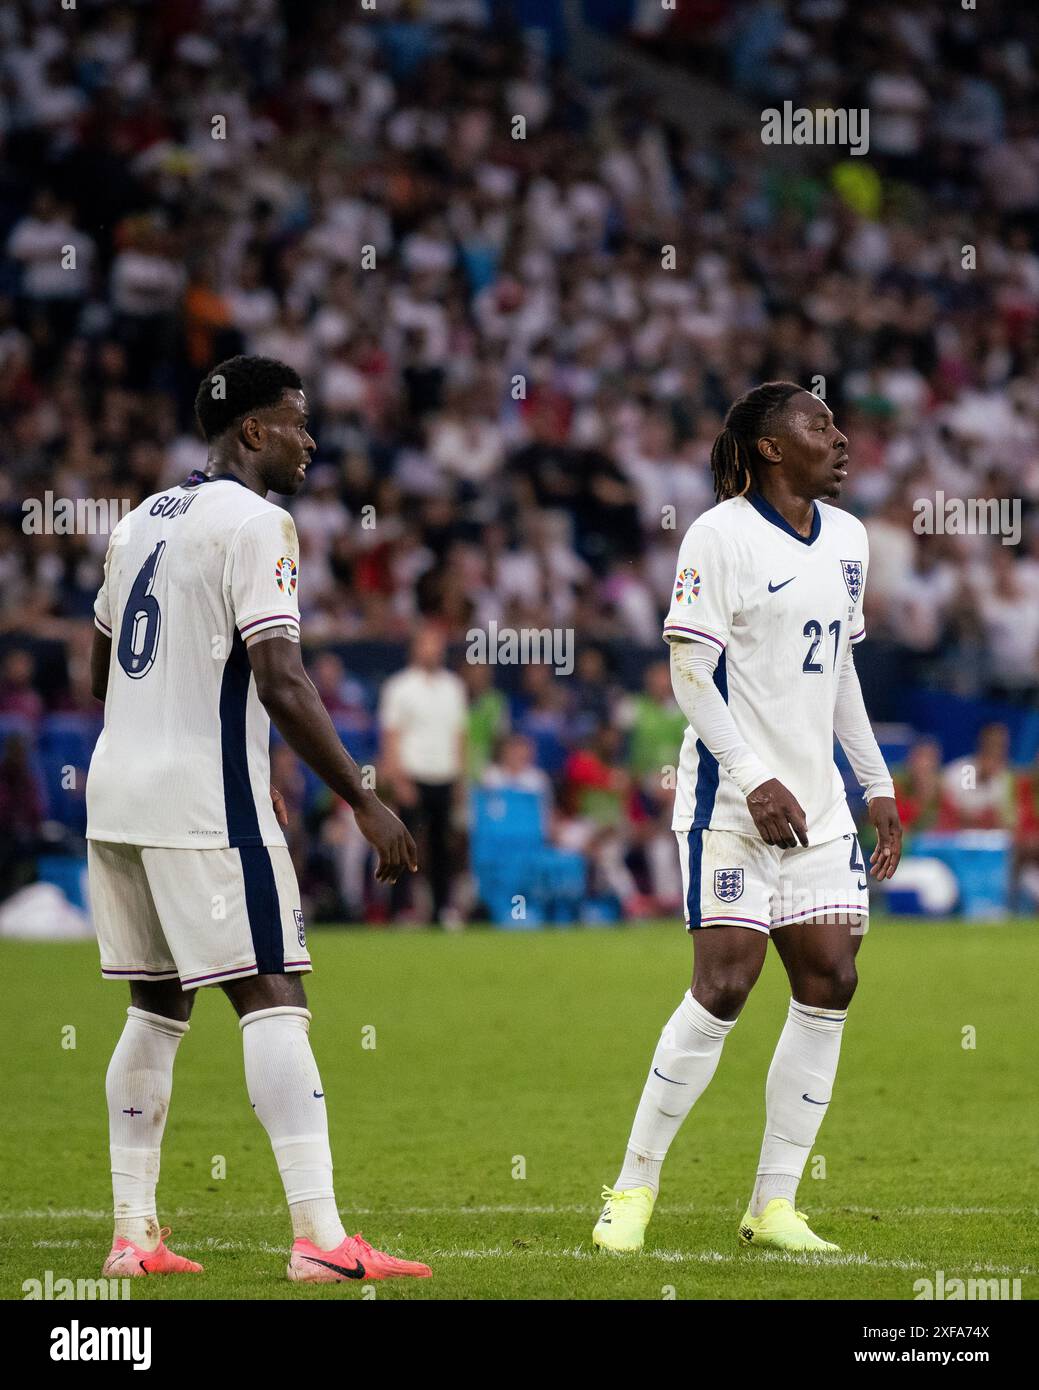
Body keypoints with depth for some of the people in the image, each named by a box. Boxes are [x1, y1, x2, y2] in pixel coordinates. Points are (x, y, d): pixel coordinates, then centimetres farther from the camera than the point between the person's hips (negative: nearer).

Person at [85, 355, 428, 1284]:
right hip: (204, 805, -8)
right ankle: (320, 1238, -17)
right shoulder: (253, 522, -10)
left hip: (117, 790, 8)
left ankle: (132, 1233, 13)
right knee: (273, 1000, -10)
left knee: (157, 1007, 14)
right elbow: (281, 683, -19)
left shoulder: (142, 520, 16)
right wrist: (365, 804, -15)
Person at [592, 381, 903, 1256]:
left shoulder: (847, 538, 13)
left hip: (816, 802, 7)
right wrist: (755, 781, -18)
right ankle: (634, 1190, -1)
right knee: (726, 983, -12)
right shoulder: (721, 535, -9)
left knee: (830, 980, -1)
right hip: (733, 799, -7)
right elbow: (691, 673, -11)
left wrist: (877, 785, 18)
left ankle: (774, 1206, 5)